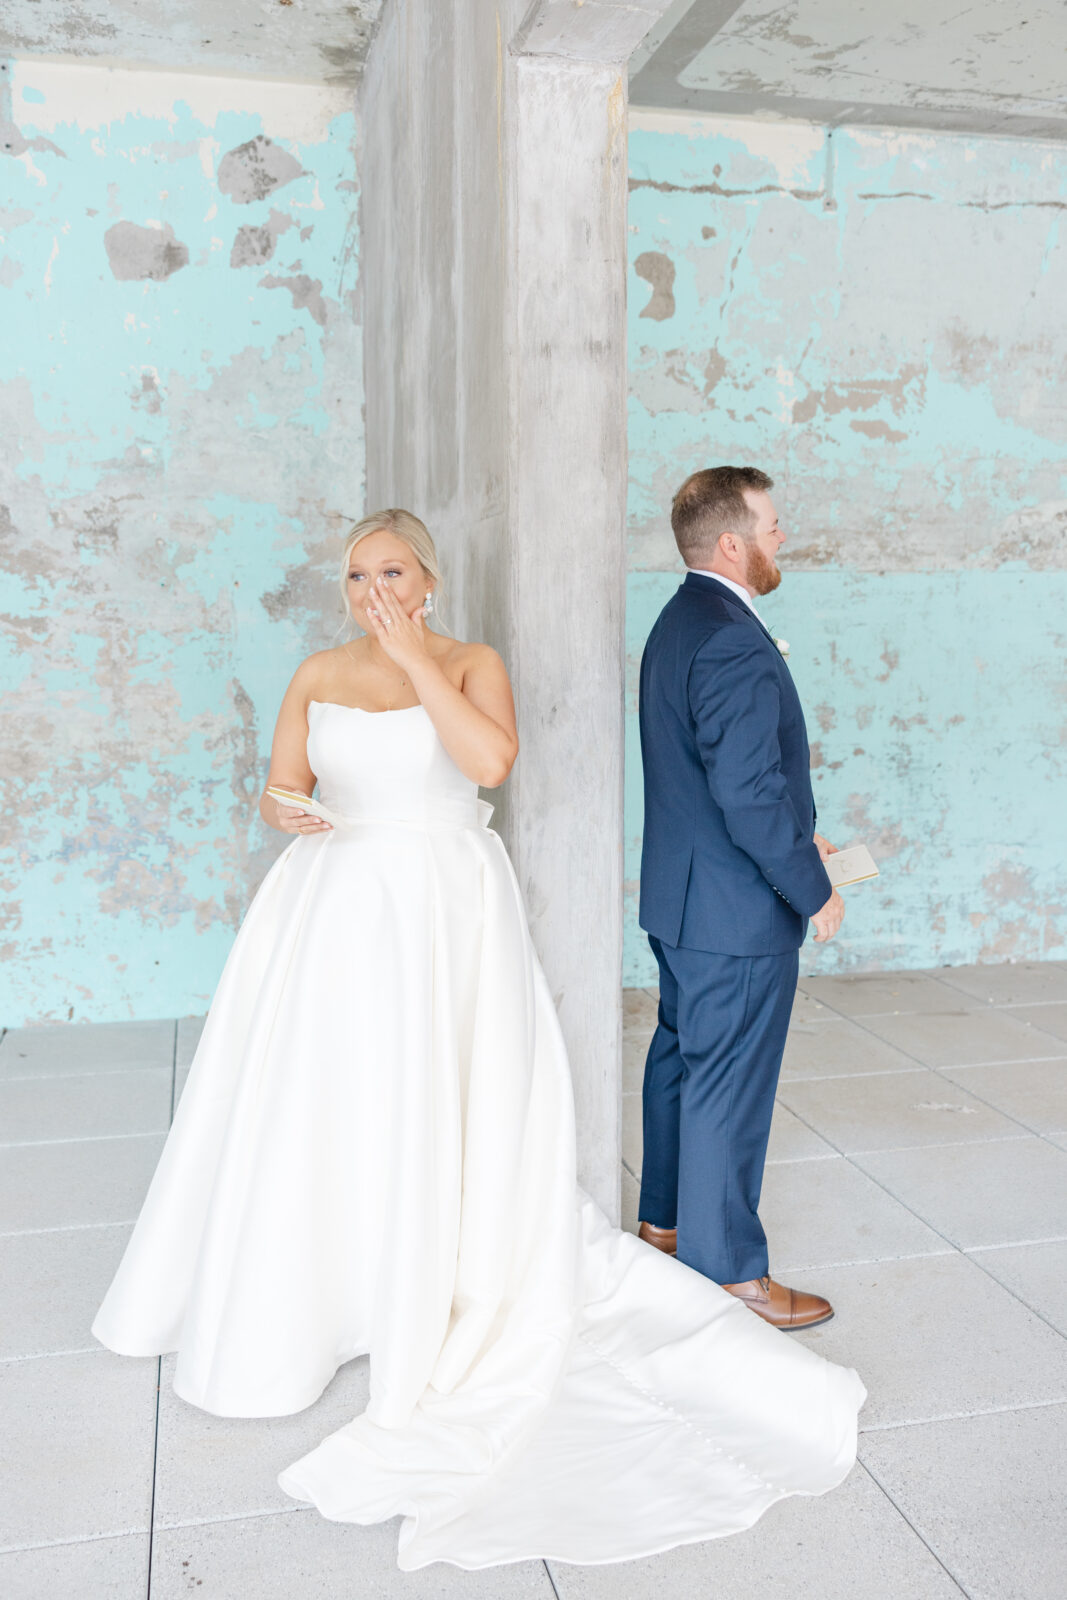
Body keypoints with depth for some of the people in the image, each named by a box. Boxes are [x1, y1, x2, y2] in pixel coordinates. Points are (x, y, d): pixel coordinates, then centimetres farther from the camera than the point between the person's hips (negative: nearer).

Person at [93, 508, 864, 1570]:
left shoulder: (473, 665, -1)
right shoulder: (318, 675, 8)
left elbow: (490, 757, -20)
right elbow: (277, 790, 6)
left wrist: (414, 658, -16)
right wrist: (291, 811, -17)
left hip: (442, 915, -3)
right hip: (331, 913, 3)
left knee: (431, 1106, -1)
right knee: (305, 1101, 7)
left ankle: (433, 1300, 19)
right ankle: (291, 1292, 28)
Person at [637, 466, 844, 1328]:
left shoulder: (679, 622, 11)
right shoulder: (735, 643, -23)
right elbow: (750, 790, -27)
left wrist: (792, 834, 16)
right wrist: (814, 888, -15)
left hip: (682, 899, 10)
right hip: (738, 910, -10)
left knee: (680, 1059, 21)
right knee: (729, 1087, 2)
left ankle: (667, 1223, 38)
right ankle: (729, 1273, 17)